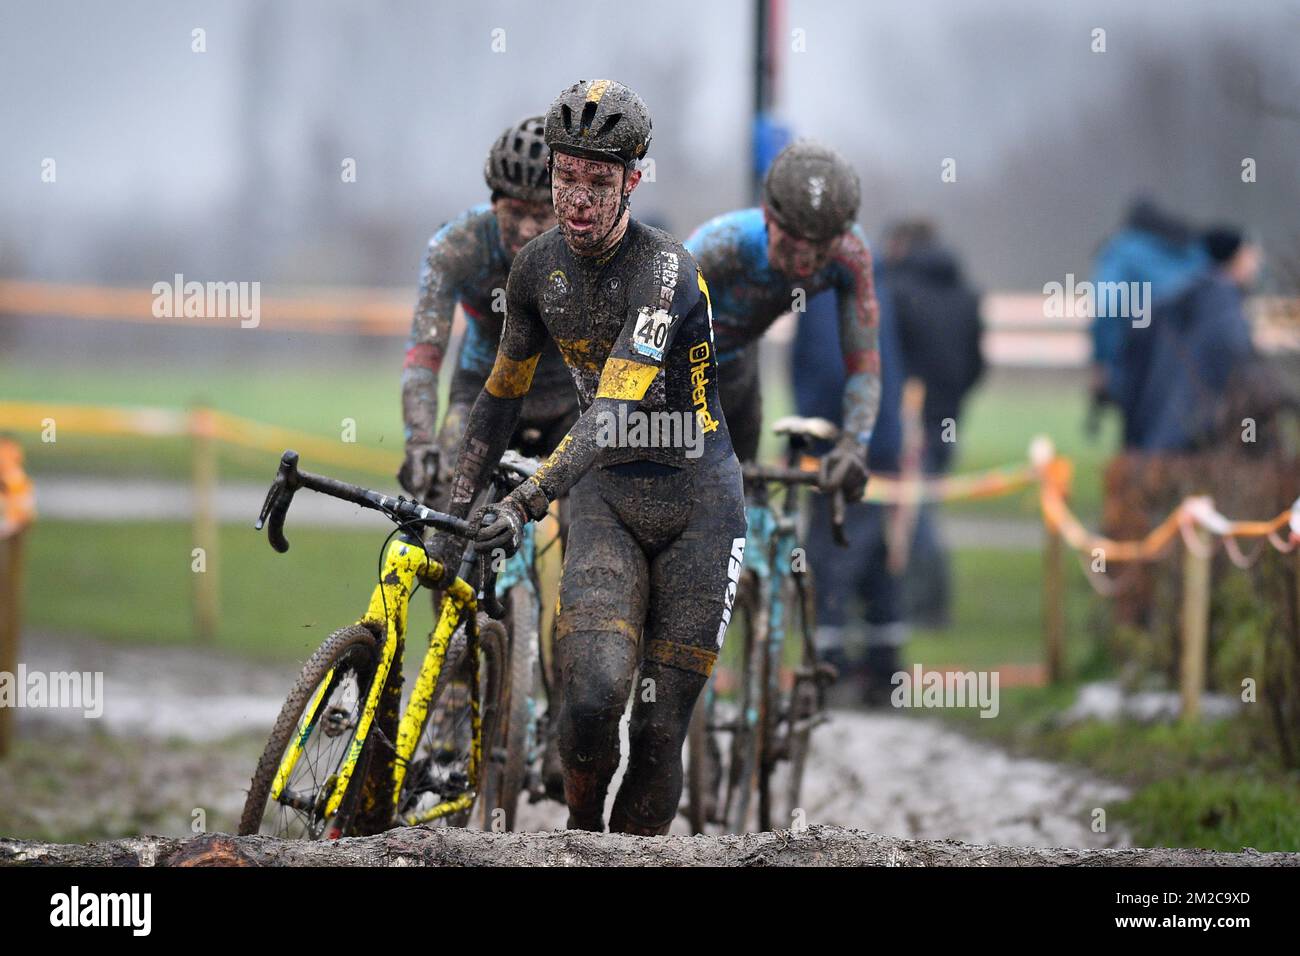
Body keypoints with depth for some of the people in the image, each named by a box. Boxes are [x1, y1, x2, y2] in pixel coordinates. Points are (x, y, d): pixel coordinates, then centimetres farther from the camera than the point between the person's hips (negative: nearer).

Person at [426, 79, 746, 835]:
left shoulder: (666, 270, -20)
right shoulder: (540, 265, 0)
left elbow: (612, 411, -30)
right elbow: (504, 391, 14)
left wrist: (527, 504, -39)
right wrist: (456, 511, 11)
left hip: (697, 502, -3)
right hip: (607, 497, 3)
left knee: (660, 730, -5)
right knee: (593, 696, -20)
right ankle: (581, 837, 5)